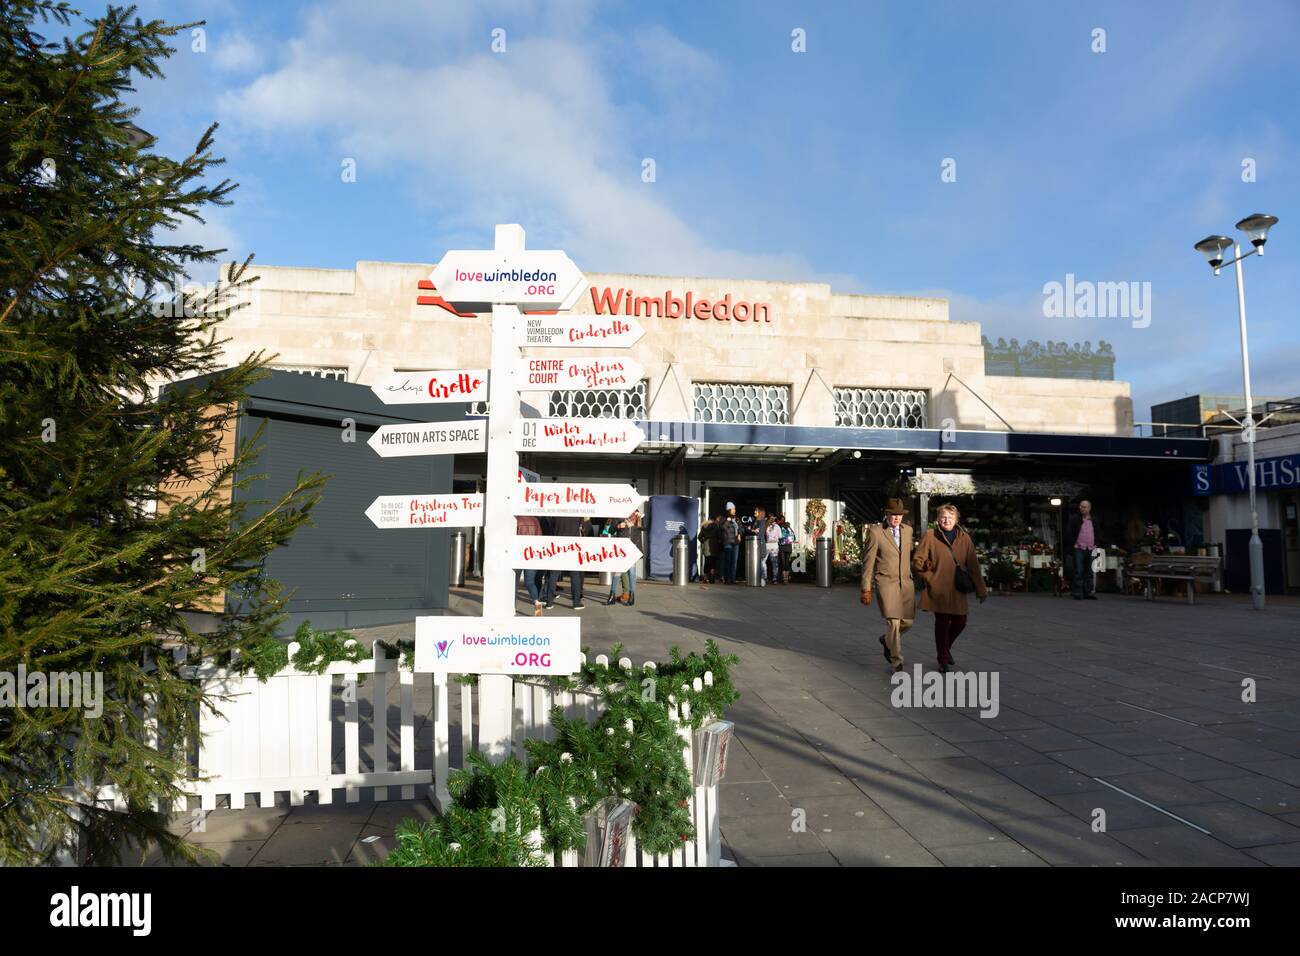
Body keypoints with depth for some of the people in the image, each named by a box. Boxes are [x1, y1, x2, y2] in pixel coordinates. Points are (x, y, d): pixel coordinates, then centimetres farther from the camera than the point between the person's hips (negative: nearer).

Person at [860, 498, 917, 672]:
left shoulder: (907, 530, 11)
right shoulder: (875, 532, -6)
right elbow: (868, 562, -4)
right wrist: (866, 589, -6)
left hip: (906, 582, 6)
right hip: (886, 582, -5)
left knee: (907, 621, 8)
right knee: (893, 622, -11)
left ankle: (887, 639, 37)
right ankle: (897, 661, 3)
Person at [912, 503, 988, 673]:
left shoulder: (964, 538, 8)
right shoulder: (930, 536, -1)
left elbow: (973, 565, 8)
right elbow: (917, 561, 2)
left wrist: (981, 589, 7)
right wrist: (931, 577, -4)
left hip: (957, 590, 3)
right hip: (938, 590, -3)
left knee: (960, 622, 5)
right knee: (942, 623, -2)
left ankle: (945, 648, 34)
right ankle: (943, 659, 14)